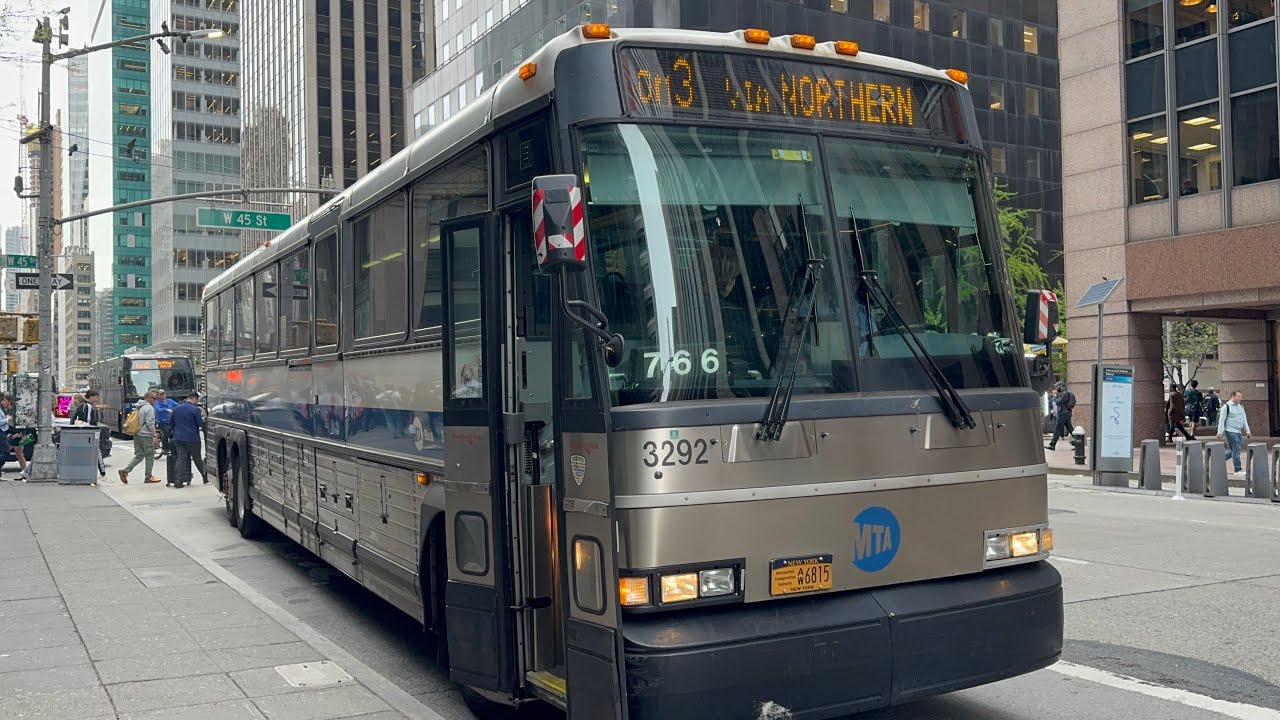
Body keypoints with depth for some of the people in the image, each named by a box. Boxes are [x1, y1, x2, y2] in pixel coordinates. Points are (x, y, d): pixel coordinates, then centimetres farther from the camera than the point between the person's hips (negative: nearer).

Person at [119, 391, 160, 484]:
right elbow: (150, 423, -20)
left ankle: (125, 470, -2)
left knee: (139, 456, 12)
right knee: (150, 456, 3)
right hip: (146, 435, -9)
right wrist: (154, 435, -20)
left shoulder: (139, 407, 17)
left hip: (137, 434, 9)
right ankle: (148, 477, 9)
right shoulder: (149, 408, -12)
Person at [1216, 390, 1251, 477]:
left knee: (1235, 450, 10)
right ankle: (1237, 470, -4)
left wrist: (1247, 430, 14)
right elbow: (1222, 420, -11)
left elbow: (1244, 419, 20)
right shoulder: (1226, 407, -9)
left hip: (1238, 431, 8)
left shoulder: (1241, 406, 14)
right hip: (1230, 431, -8)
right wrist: (1220, 432, -15)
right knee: (1236, 450, -9)